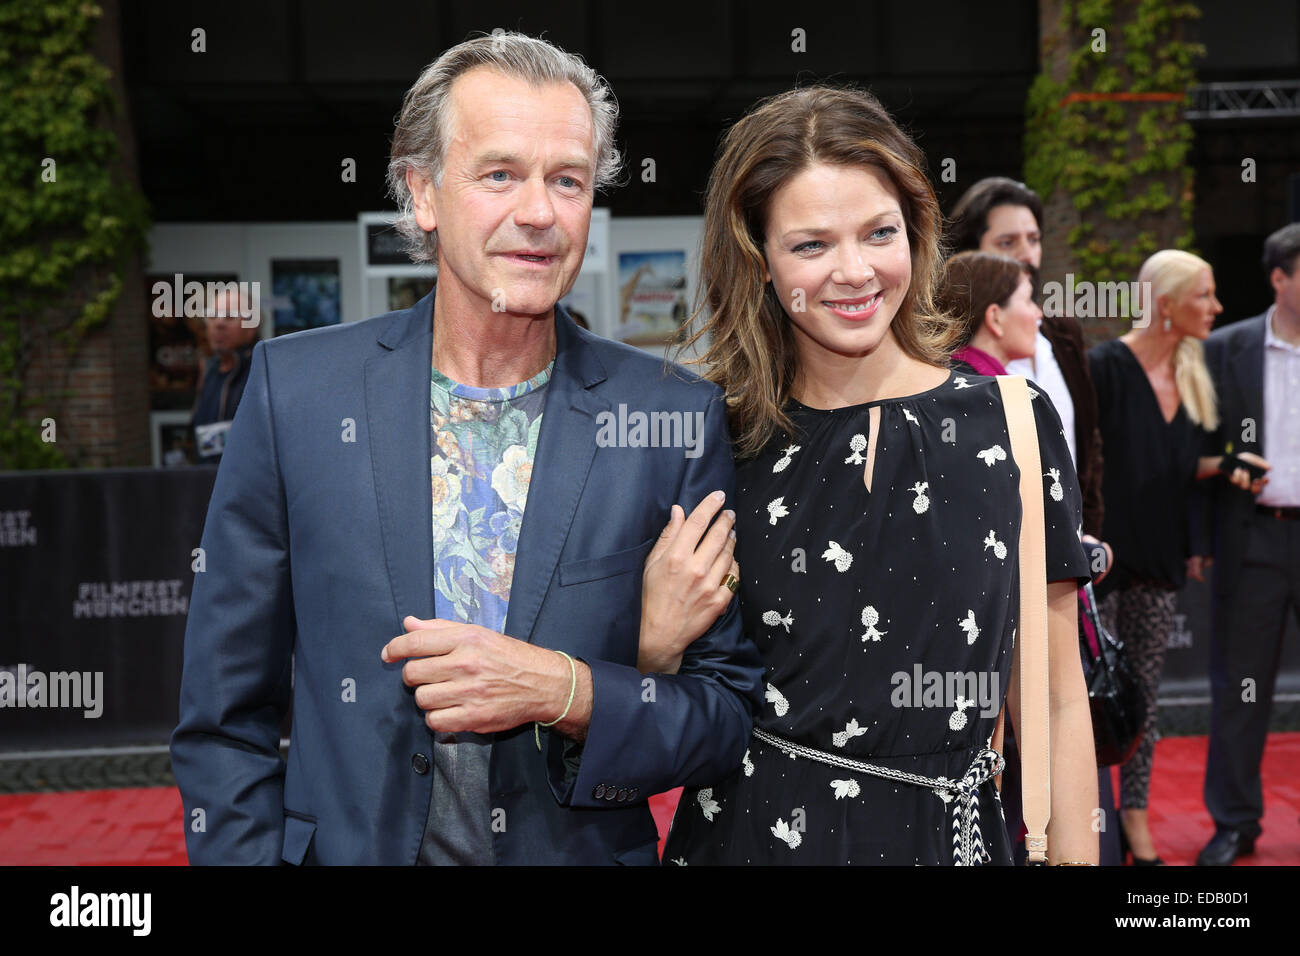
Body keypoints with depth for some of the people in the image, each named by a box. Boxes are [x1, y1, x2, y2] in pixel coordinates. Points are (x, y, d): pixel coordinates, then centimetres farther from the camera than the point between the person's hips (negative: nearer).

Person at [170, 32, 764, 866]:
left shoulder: (680, 418, -11)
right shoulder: (294, 388, -10)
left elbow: (733, 711, -7)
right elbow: (226, 717, -4)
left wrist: (565, 692, -22)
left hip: (589, 847, 0)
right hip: (347, 844, 1)